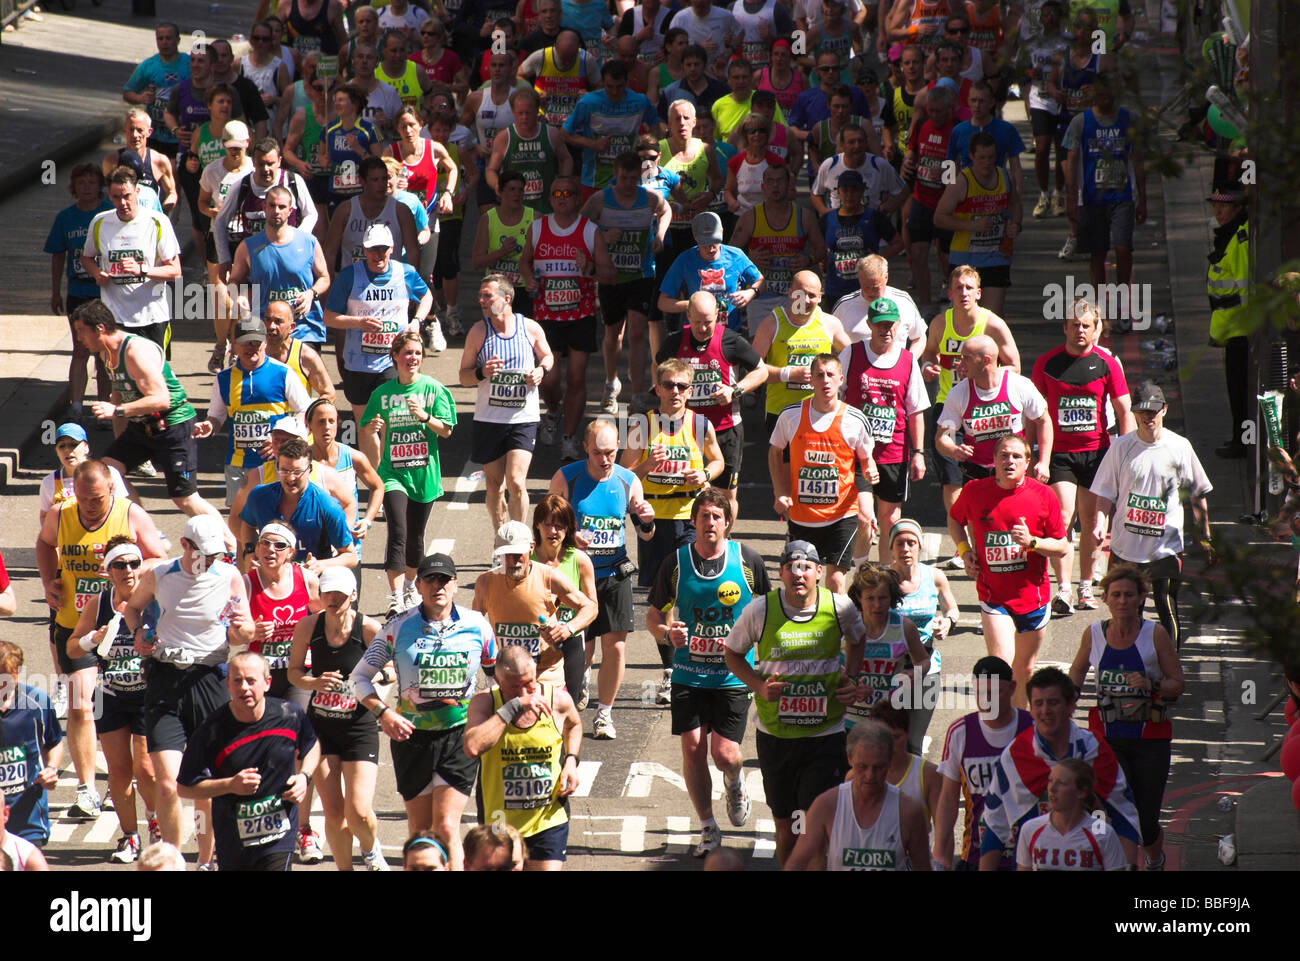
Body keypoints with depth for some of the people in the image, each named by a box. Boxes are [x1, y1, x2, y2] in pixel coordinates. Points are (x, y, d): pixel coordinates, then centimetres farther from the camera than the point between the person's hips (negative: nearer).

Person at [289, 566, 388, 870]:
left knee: (359, 812, -11)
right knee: (333, 811, -1)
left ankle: (371, 850, 23)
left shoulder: (369, 630, -11)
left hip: (360, 727, -2)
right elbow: (294, 671, 6)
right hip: (320, 724, 2)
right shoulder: (309, 626, -4)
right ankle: (344, 868, 21)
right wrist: (315, 682, -15)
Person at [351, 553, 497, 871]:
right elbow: (360, 675, 2)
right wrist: (382, 712, -13)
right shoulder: (399, 627, -4)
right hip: (413, 735, 1)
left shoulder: (477, 626, -2)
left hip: (460, 735, -1)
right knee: (420, 830, 9)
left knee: (446, 827, -13)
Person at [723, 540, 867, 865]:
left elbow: (857, 640, 18)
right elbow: (732, 654, 8)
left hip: (826, 736, -1)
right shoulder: (760, 610, -7)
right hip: (775, 736, 1)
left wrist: (852, 678, 1)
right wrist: (759, 686, -8)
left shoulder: (840, 607, -5)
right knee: (786, 827, 11)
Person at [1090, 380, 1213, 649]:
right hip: (1125, 546, 1)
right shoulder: (1121, 447, 0)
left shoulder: (1179, 447, 0)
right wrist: (1100, 523, -14)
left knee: (1167, 611, -6)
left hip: (1166, 547, -1)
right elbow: (1105, 494, 4)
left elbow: (1198, 494, 9)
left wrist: (1203, 536, 11)